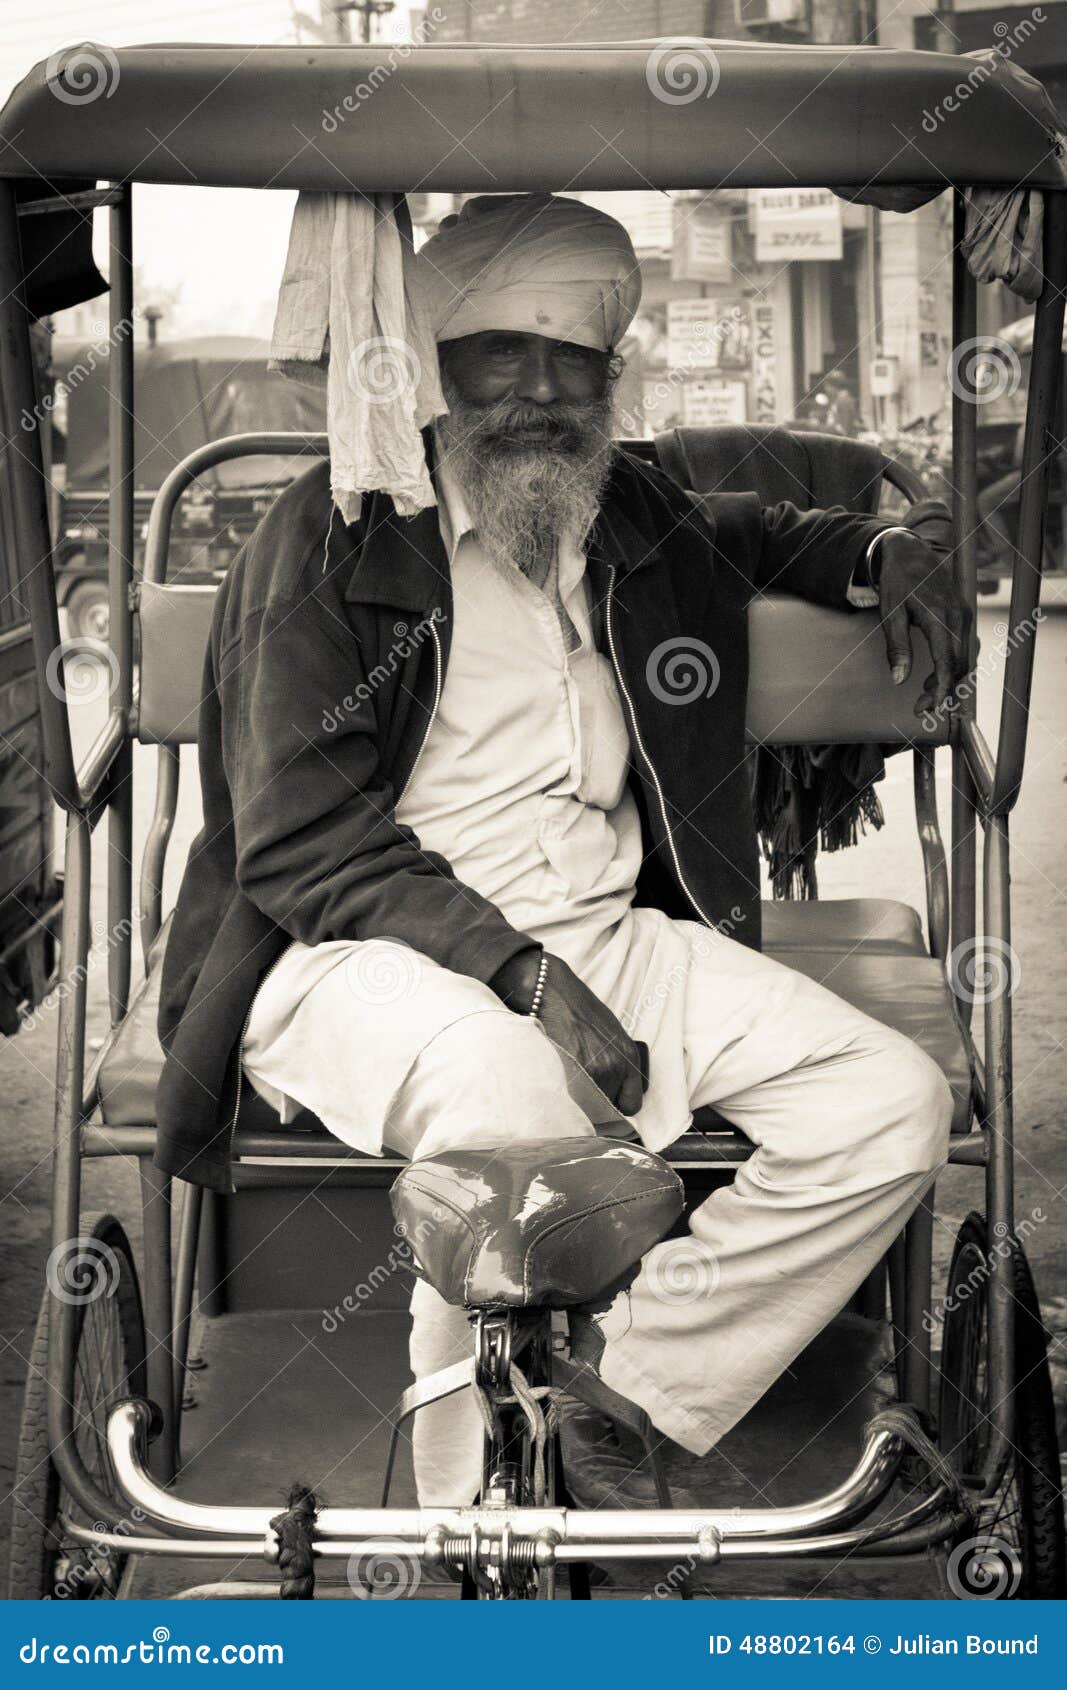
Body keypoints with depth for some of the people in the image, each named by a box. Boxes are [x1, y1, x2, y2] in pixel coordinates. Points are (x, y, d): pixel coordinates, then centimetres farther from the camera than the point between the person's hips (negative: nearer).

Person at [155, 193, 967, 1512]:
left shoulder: (639, 526, 15)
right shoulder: (332, 535, -3)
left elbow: (753, 534, 41)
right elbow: (301, 839, -11)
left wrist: (877, 552, 17)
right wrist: (521, 971, -24)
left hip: (600, 938, 6)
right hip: (353, 954, -6)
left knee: (893, 1104, -13)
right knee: (509, 1085, -40)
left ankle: (614, 1390, -7)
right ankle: (473, 1516, -20)